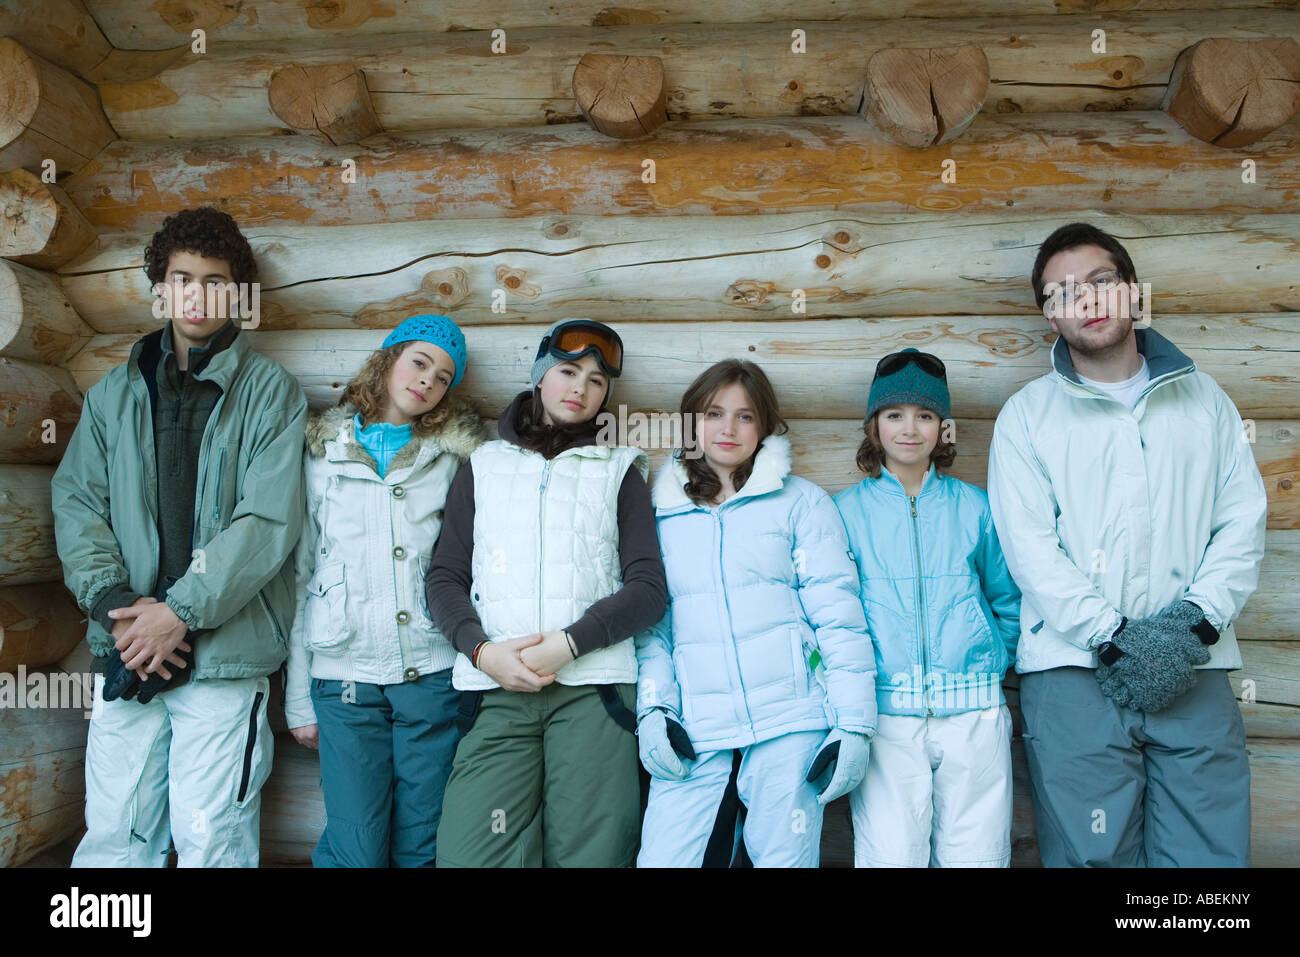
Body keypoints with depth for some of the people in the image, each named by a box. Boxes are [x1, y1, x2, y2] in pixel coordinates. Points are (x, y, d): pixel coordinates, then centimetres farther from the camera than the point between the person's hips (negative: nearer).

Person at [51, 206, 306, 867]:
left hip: (225, 652, -3)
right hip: (126, 656, 4)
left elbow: (268, 521, -9)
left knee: (211, 842, 2)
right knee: (112, 838, 10)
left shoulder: (269, 392, 0)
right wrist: (116, 606, -8)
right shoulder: (115, 392, 13)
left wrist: (181, 611, -14)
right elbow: (76, 502, 7)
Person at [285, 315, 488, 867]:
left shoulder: (458, 455, 9)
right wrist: (298, 696, 7)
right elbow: (299, 576, 9)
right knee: (356, 851, -3)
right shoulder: (324, 452, 9)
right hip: (345, 676, 0)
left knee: (422, 847, 5)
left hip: (435, 674, 0)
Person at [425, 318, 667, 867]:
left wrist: (567, 644, -9)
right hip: (496, 687, 1)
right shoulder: (484, 466, 19)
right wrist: (482, 650, -6)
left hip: (593, 683, -1)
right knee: (470, 854, -12)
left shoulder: (619, 470, 15)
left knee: (587, 854, -7)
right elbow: (444, 578, 12)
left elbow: (648, 589, 5)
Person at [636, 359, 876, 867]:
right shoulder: (660, 514, 13)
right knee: (661, 859, -4)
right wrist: (653, 709, -1)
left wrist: (854, 723, -6)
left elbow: (839, 616, 0)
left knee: (786, 858, 3)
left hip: (789, 723, -2)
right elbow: (651, 623, 11)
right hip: (693, 732, 2)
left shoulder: (801, 502, 5)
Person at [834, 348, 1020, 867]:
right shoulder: (846, 510, 7)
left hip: (973, 712, 2)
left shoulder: (973, 506, 12)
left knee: (976, 856, 4)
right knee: (892, 856, -5)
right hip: (885, 713, -1)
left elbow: (1009, 600, 19)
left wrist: (994, 660, 8)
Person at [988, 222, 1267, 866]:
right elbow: (1028, 545, -4)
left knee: (1211, 853, 4)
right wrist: (1112, 636, -13)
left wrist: (1197, 620, -8)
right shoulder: (1028, 413, 6)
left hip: (1195, 670, 2)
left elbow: (1242, 522, 8)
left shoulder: (1203, 398, 15)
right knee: (1093, 856, 2)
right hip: (1075, 671, -2)